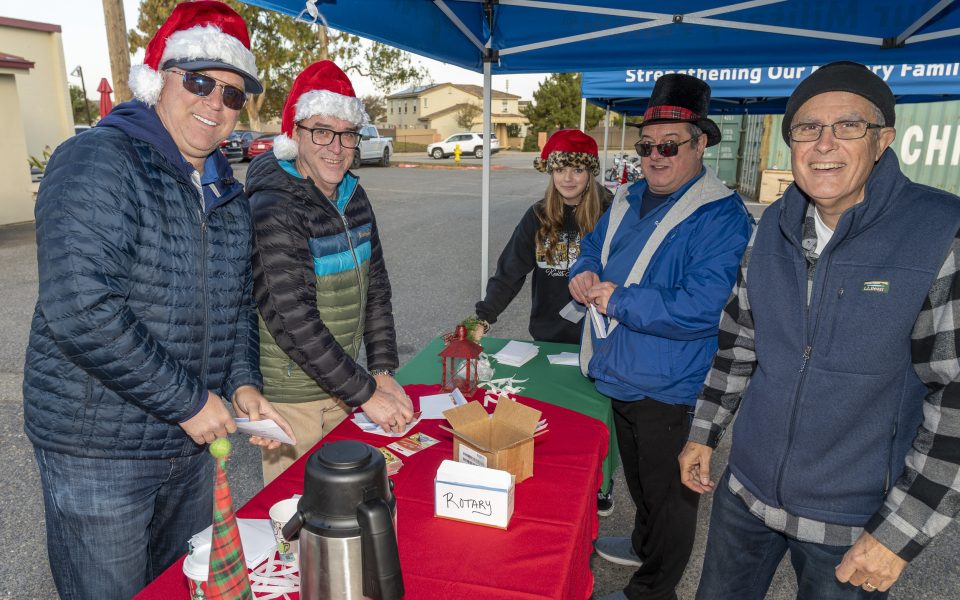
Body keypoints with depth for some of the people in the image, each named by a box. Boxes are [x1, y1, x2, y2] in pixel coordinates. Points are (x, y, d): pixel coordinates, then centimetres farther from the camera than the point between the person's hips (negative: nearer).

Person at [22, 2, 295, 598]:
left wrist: (243, 382, -2)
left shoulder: (227, 191, 8)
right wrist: (186, 401, -21)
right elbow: (80, 309, -27)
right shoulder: (98, 160, -16)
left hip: (190, 439, 7)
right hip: (98, 452, -7)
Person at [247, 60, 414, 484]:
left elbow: (376, 288, 7)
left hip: (341, 382, 7)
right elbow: (292, 320, -26)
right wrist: (366, 394, -23)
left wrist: (383, 370, -1)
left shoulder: (353, 196, 3)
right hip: (289, 397, -7)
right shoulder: (273, 210, -21)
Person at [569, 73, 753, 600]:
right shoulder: (629, 199, 5)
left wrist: (618, 300, -25)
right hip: (620, 376, 8)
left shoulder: (721, 217, -21)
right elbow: (593, 247, 18)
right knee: (637, 477, 29)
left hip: (670, 389, -8)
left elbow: (701, 308, -31)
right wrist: (584, 273, -5)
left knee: (668, 492, 13)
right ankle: (644, 544, 54)